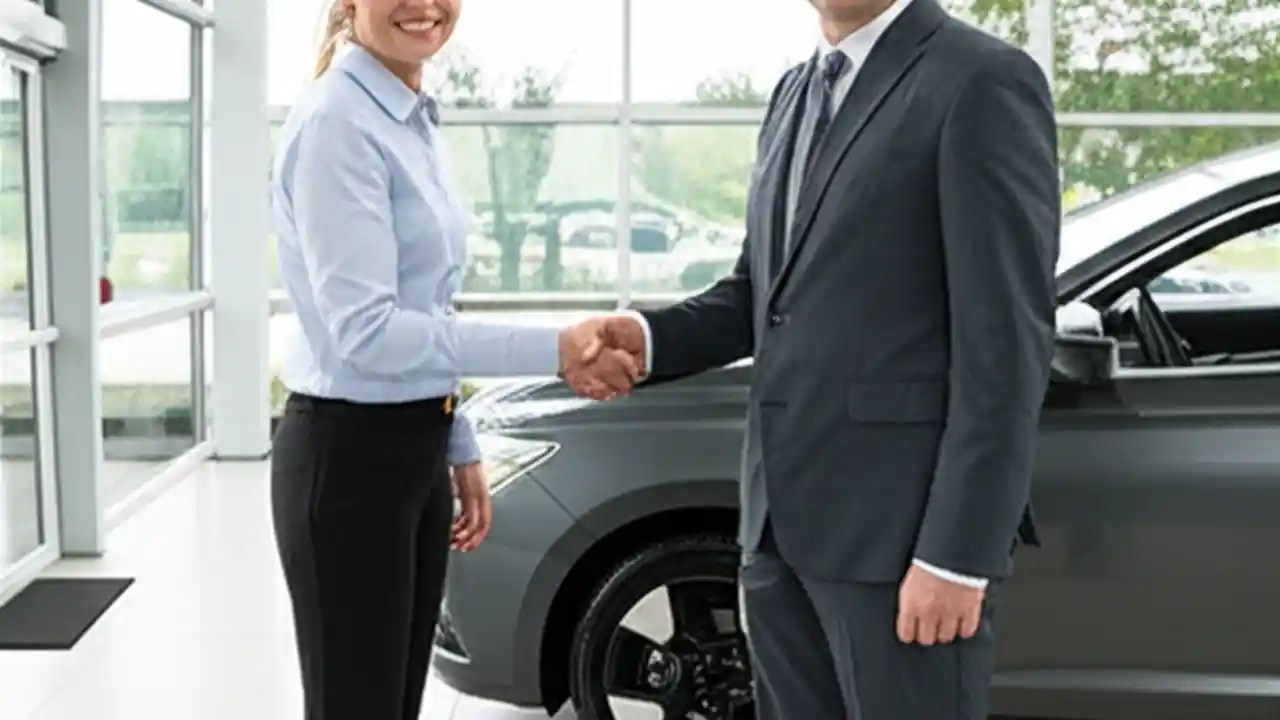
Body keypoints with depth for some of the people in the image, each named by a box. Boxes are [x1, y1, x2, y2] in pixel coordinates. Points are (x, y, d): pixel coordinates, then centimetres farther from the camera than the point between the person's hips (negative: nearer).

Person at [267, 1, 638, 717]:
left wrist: (460, 448, 16)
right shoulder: (337, 123, -16)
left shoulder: (417, 123, 11)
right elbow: (366, 331, -23)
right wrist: (552, 351, -24)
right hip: (348, 460, -9)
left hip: (417, 451, 9)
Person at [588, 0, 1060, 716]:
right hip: (785, 521, 7)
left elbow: (1007, 339, -14)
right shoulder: (797, 92, 16)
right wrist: (649, 337, -2)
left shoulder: (984, 82, -9)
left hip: (903, 526, -7)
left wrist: (958, 554, -18)